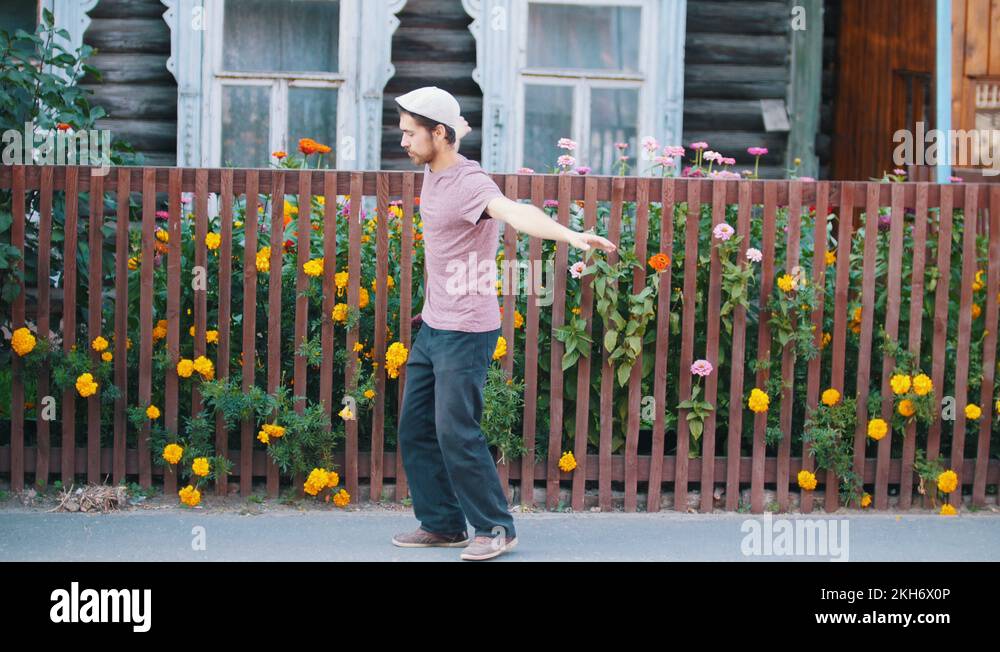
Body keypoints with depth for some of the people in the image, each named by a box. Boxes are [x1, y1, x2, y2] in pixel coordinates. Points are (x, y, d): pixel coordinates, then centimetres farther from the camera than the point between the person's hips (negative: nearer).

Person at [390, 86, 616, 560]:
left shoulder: (469, 183, -23)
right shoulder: (431, 173, 5)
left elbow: (517, 213, -41)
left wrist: (571, 236, -56)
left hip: (466, 332, -9)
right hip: (432, 327, 9)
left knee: (455, 433, -10)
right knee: (415, 428, 10)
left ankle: (495, 527, 4)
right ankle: (442, 525, 21)